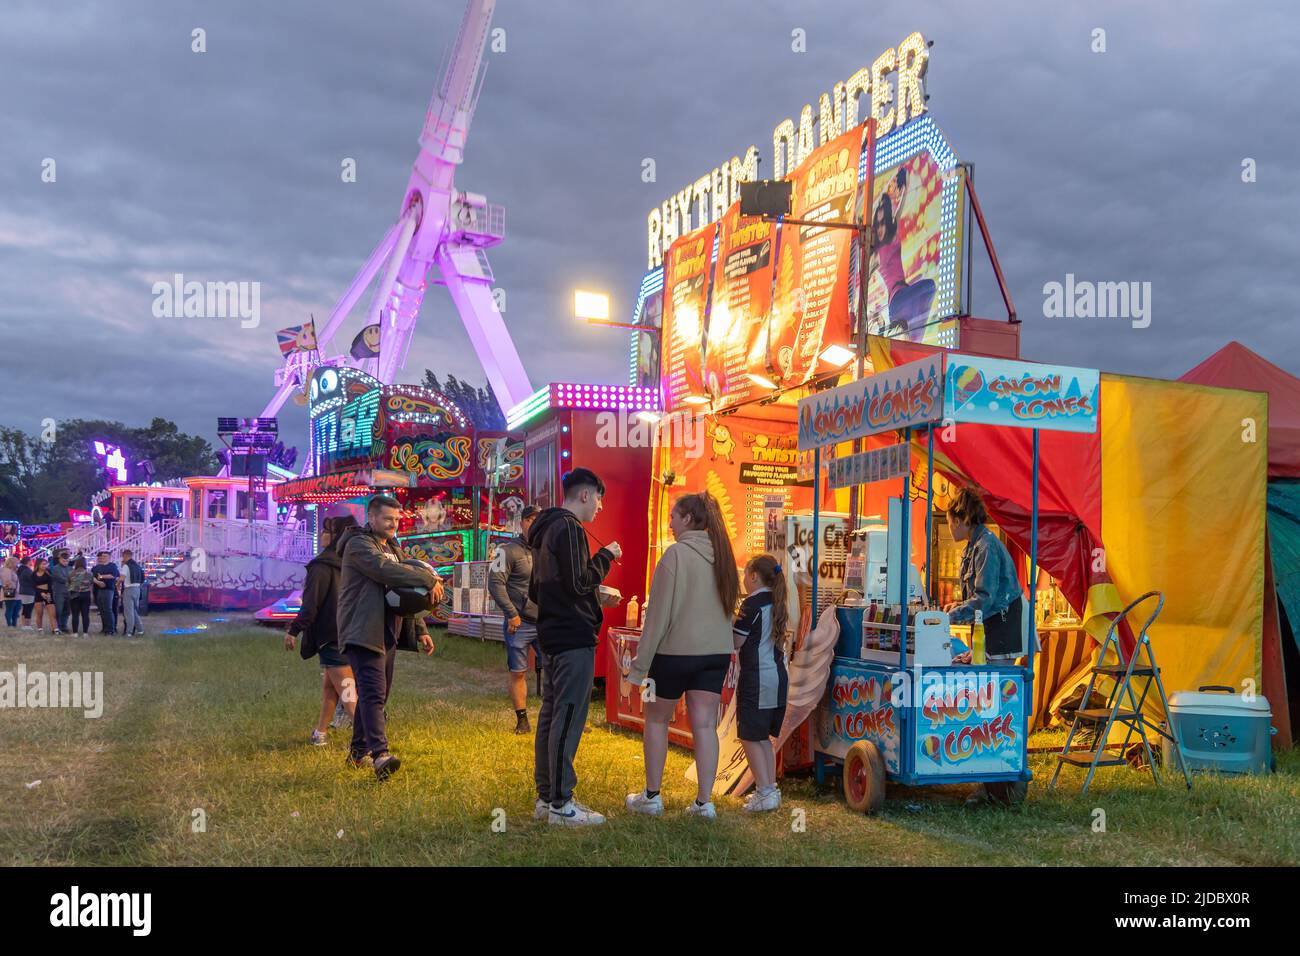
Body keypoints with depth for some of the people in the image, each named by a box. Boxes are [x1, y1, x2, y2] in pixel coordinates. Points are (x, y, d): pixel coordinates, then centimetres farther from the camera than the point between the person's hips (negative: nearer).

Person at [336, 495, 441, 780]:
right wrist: (429, 580, -21)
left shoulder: (393, 548, 22)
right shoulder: (358, 544, -8)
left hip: (387, 633, 9)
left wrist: (421, 630, 19)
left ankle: (358, 752, 22)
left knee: (376, 694, 12)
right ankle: (379, 754, -29)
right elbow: (387, 571, -25)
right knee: (373, 692, -19)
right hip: (363, 632, -9)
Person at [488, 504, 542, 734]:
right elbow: (495, 583, -10)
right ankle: (522, 720, 14)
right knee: (518, 673, 3)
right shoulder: (509, 550, -6)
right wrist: (511, 614, -14)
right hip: (520, 623, -4)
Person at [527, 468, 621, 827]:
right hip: (574, 638, -10)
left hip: (551, 636, 10)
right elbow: (579, 582, -21)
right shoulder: (569, 528, -14)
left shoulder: (545, 530, 17)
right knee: (568, 719, -7)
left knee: (551, 716, 13)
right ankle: (560, 804, -4)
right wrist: (606, 556, -8)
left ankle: (546, 797, 20)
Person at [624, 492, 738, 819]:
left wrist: (640, 664, -9)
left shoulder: (677, 554, -14)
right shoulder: (721, 554, 7)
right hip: (717, 653, 5)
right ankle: (704, 801, 7)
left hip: (676, 651, -5)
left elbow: (659, 613, -14)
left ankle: (651, 797, 18)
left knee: (656, 719, 12)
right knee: (705, 724, 7)